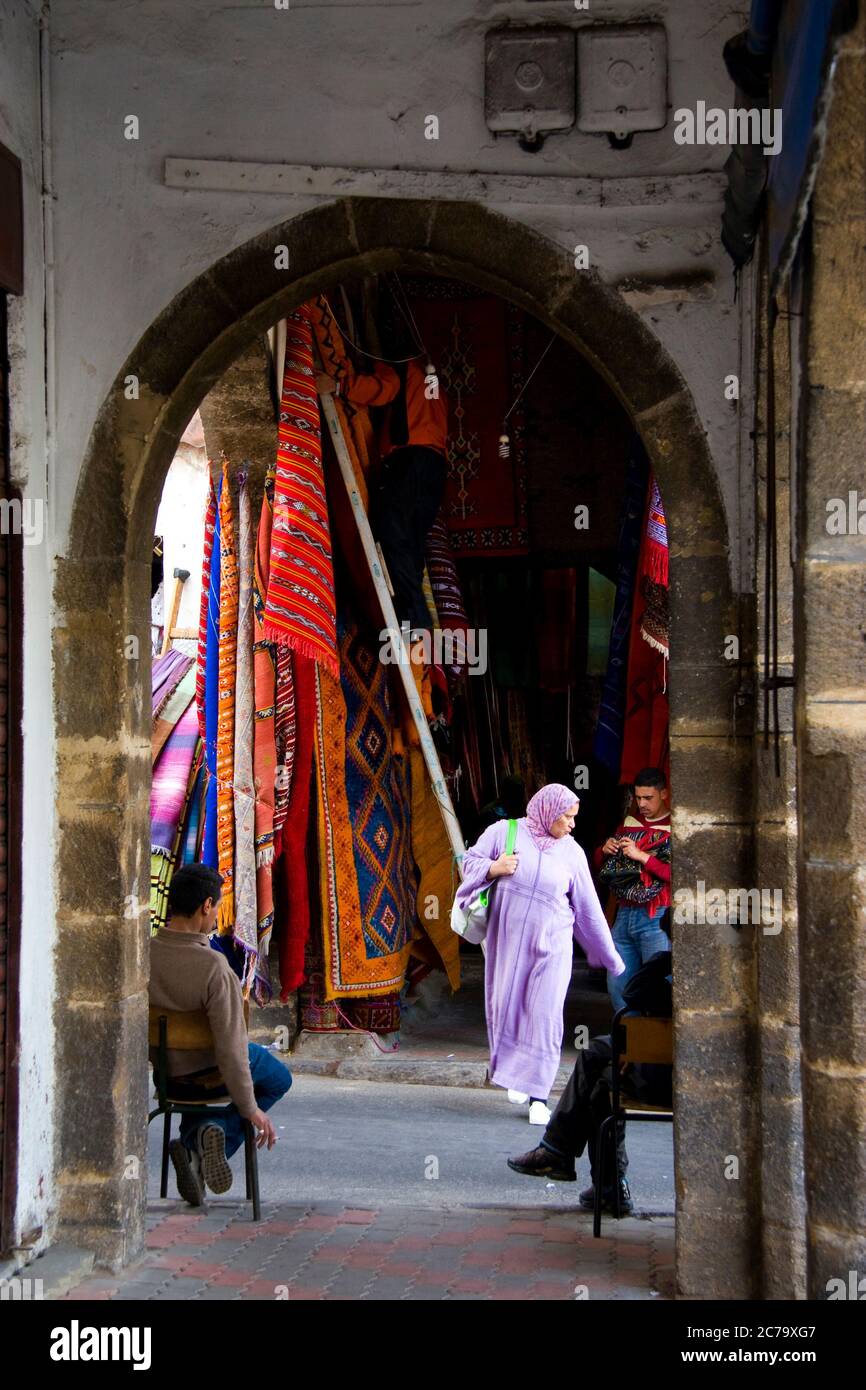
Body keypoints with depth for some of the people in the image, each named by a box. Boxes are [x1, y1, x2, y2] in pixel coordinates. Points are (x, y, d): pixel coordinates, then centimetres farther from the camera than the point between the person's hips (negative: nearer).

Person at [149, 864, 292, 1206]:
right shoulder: (214, 968, -32)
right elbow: (231, 1046, -29)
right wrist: (251, 1109, -17)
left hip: (166, 1075, 5)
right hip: (210, 1074, -5)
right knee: (278, 1079, 27)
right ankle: (217, 1131, 2)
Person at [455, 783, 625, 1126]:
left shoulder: (571, 852, 4)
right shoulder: (504, 832, -1)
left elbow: (588, 908, 9)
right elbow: (470, 861, 4)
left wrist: (610, 957, 12)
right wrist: (494, 869, -18)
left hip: (551, 945, 0)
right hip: (508, 941, 0)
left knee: (545, 1015, -7)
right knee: (507, 1008, 6)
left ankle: (538, 1095, -1)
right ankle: (514, 1073, 31)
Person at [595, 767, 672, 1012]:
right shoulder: (629, 824, 15)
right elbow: (601, 864, 24)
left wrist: (643, 856, -20)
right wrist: (605, 850, 2)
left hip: (656, 918, -7)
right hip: (624, 915, 7)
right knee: (617, 985, 9)